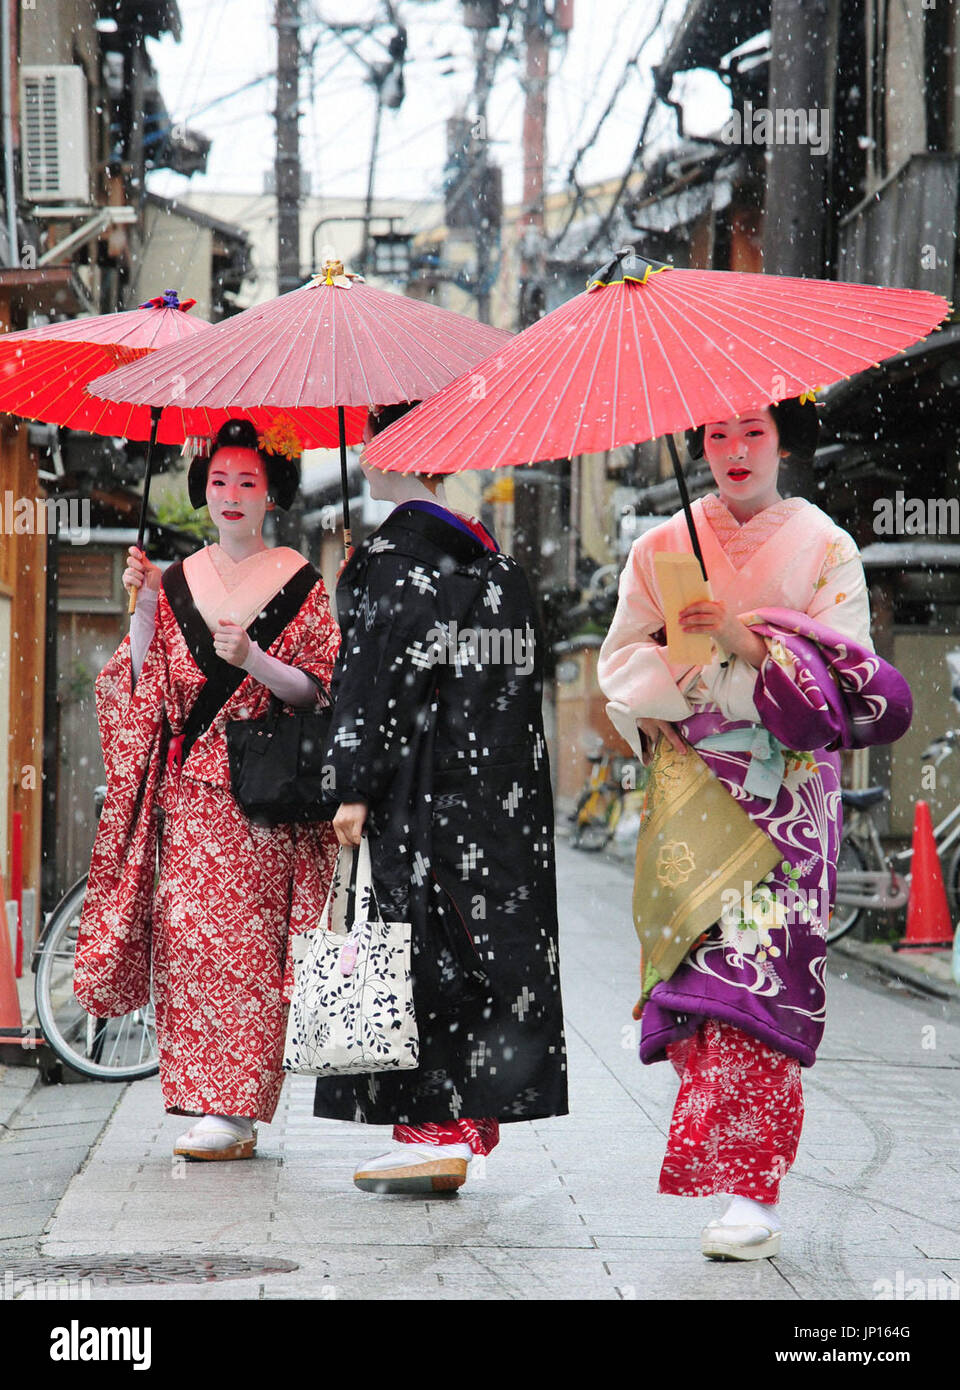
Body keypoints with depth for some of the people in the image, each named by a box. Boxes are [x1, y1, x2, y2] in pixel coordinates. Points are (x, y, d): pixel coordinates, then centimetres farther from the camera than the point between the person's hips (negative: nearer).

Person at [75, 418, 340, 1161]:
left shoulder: (299, 582, 2)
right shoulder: (178, 581, 12)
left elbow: (316, 690, -2)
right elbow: (141, 688, 7)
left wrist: (252, 659, -18)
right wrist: (145, 606, -4)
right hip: (187, 789, 4)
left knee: (246, 941, -7)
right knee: (184, 932, -2)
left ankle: (237, 1109, -5)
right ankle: (204, 1100, 6)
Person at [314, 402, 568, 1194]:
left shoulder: (388, 561, -10)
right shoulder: (496, 565, 12)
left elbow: (376, 682, -16)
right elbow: (524, 678, 14)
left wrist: (355, 788, -15)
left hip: (421, 798, -7)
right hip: (501, 798, 7)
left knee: (423, 956, -4)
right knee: (491, 949, 9)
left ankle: (435, 1131, -5)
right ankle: (473, 1121, 14)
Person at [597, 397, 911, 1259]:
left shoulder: (825, 548, 5)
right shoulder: (661, 549, 12)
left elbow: (849, 676, -4)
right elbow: (620, 664, 4)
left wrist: (747, 643, -19)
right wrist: (737, 680, -11)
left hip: (786, 791, -3)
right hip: (690, 789, 3)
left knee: (759, 977, -13)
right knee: (697, 963, -5)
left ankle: (752, 1187, -16)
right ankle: (723, 1157, 5)